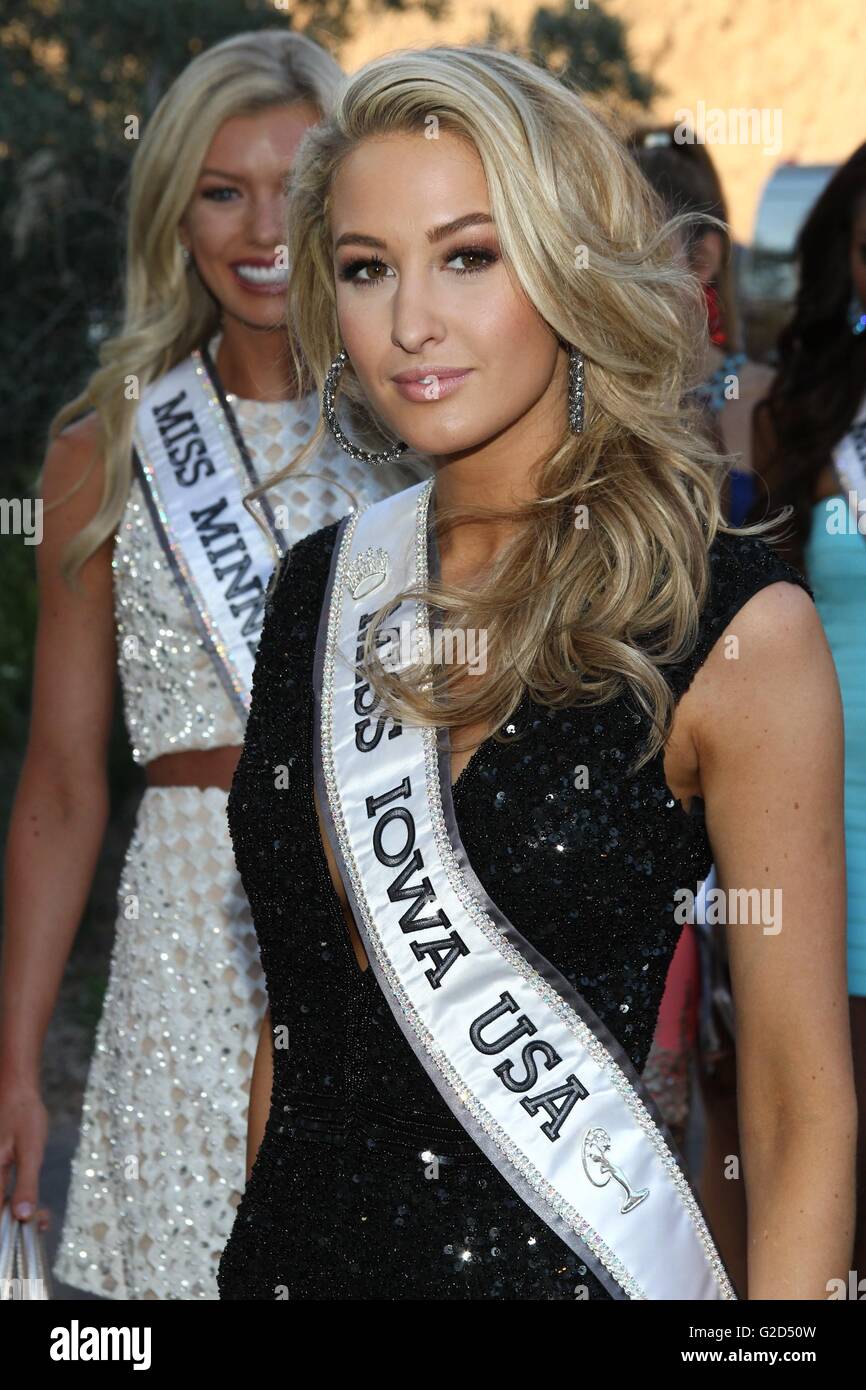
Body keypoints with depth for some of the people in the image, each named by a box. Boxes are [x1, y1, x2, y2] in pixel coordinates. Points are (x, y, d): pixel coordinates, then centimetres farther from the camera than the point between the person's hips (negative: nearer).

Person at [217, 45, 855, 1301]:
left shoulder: (732, 622, -12)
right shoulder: (318, 590, 4)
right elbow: (293, 1012, 11)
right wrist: (247, 1254, 6)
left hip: (560, 1257, -5)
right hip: (293, 1248, 5)